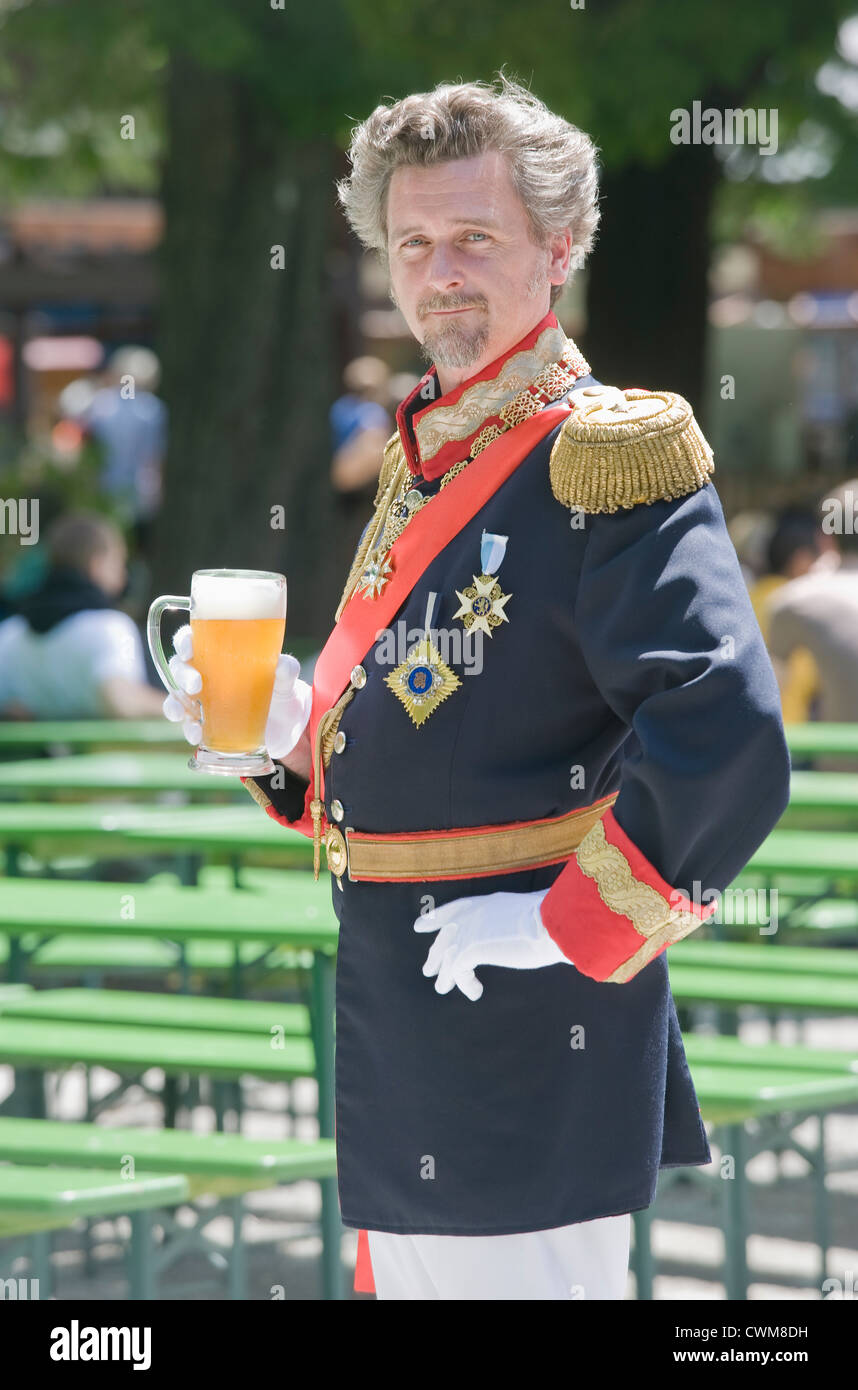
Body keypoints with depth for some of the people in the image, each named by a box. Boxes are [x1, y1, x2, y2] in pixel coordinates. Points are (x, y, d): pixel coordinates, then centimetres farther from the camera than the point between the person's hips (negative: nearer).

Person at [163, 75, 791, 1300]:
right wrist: (290, 734, 3)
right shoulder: (425, 465, 14)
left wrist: (573, 927, -22)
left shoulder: (607, 465, -15)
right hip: (403, 1036, 9)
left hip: (527, 1036, -9)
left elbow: (729, 741, -27)